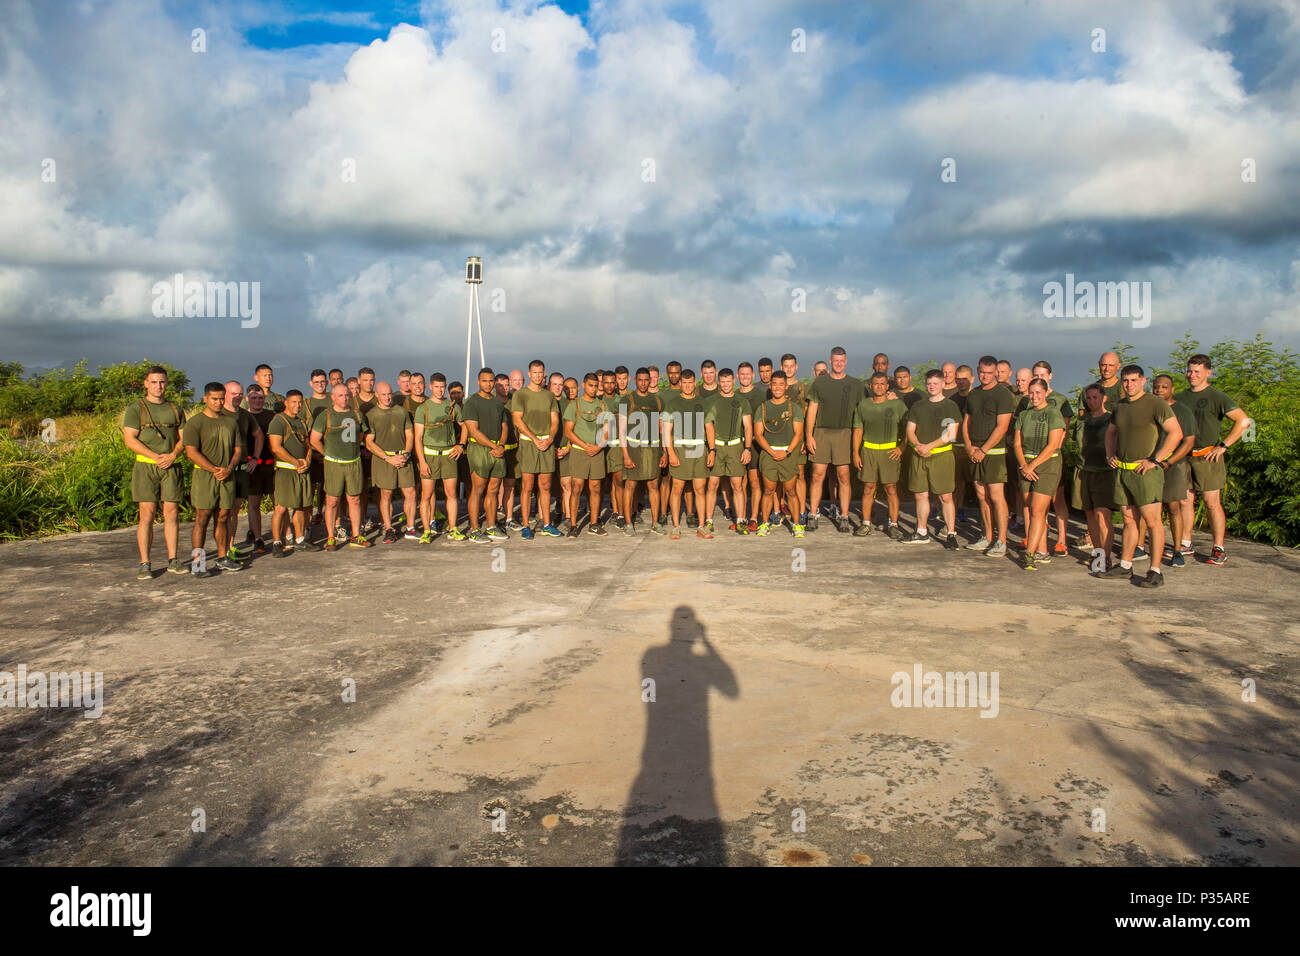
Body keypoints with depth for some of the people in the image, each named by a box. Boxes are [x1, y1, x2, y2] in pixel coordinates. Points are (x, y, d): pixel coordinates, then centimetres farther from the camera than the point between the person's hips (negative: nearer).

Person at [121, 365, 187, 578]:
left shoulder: (175, 409, 14)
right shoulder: (135, 409, 3)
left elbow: (183, 438, 11)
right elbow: (130, 439, -6)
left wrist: (172, 455, -9)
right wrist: (156, 457, -15)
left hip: (172, 467, 3)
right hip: (145, 466, -3)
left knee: (172, 513, 2)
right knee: (147, 515, -5)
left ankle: (173, 561, 7)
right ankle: (144, 564, -1)